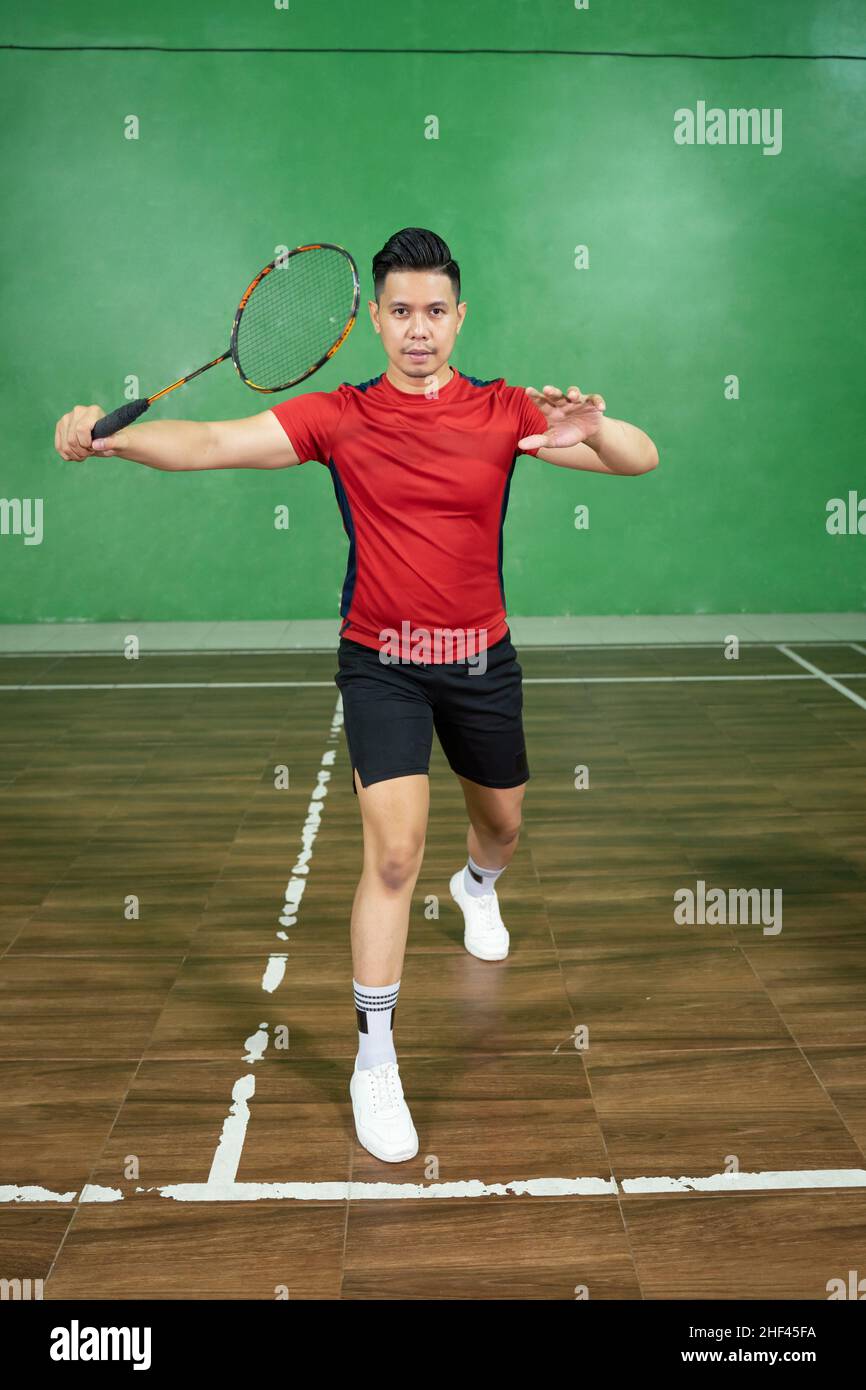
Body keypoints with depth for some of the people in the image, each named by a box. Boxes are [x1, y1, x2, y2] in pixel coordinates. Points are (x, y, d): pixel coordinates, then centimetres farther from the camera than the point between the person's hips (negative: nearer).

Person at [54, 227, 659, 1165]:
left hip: (481, 661, 3)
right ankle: (375, 1064, -1)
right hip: (381, 664, -3)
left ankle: (477, 888, 61)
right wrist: (112, 435, -37)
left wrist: (590, 426, -36)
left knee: (502, 824, 21)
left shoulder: (505, 412, -5)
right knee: (394, 850, -16)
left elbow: (642, 459, -12)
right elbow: (213, 442, -18)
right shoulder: (340, 417, -8)